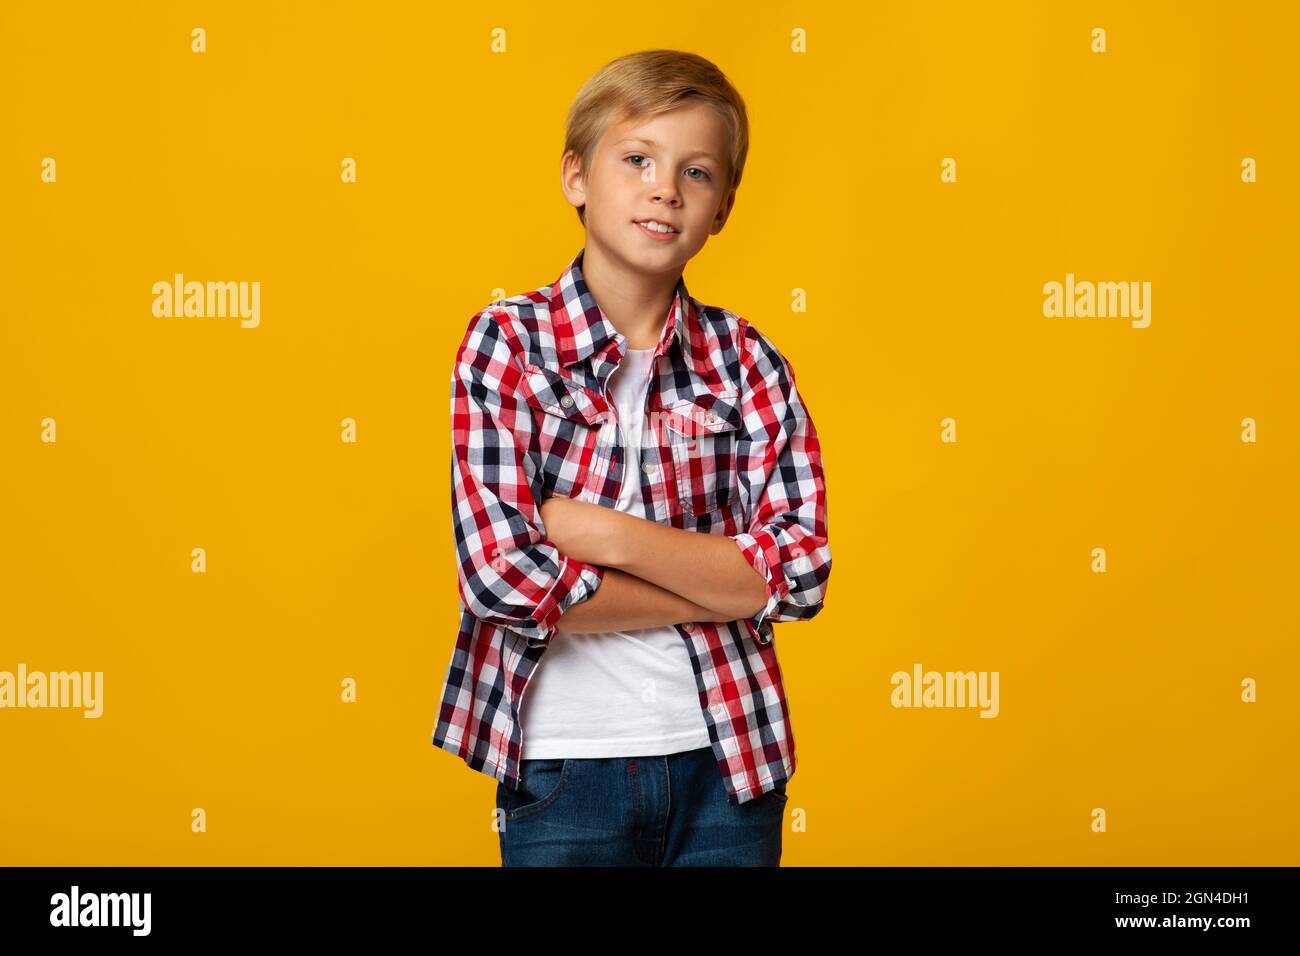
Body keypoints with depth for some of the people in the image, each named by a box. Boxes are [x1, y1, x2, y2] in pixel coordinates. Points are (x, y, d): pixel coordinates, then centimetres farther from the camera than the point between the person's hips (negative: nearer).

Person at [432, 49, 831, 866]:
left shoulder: (745, 359, 0)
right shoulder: (506, 341, -7)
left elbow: (802, 575, -9)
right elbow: (503, 575, -17)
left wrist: (604, 533, -18)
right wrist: (728, 586, -12)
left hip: (726, 765, 2)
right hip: (566, 764, -2)